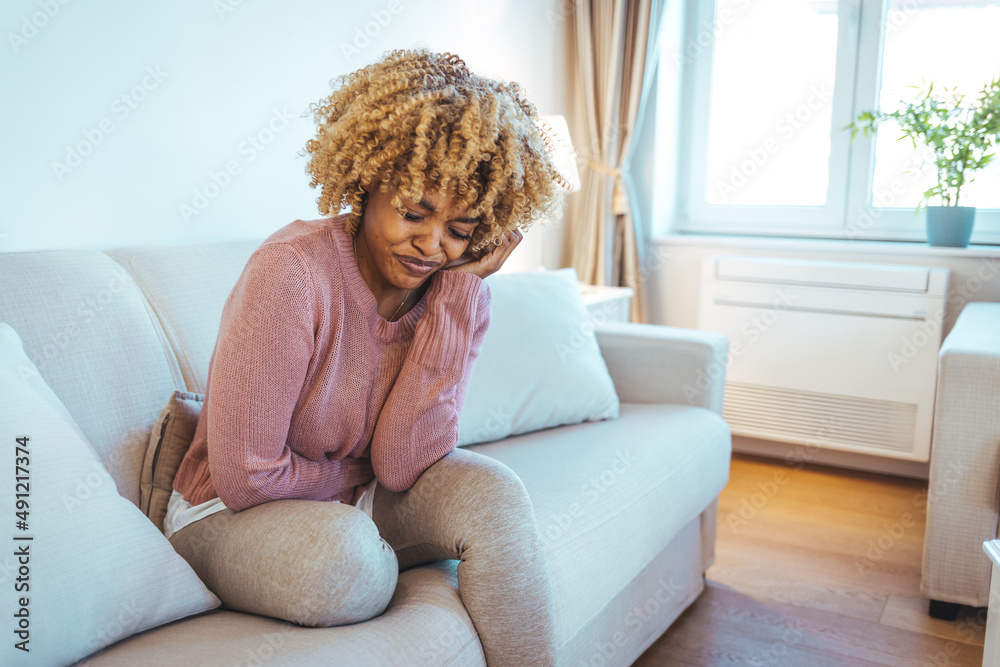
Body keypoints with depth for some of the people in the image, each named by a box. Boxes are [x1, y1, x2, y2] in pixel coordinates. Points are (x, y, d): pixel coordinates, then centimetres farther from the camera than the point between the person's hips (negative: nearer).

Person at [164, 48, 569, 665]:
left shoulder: (461, 291, -10)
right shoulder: (293, 273, -26)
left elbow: (401, 467, -19)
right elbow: (246, 477, -23)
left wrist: (458, 295, -22)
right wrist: (358, 475, -8)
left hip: (358, 500, 5)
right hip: (233, 515, -4)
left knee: (490, 491, -21)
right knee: (341, 549, -35)